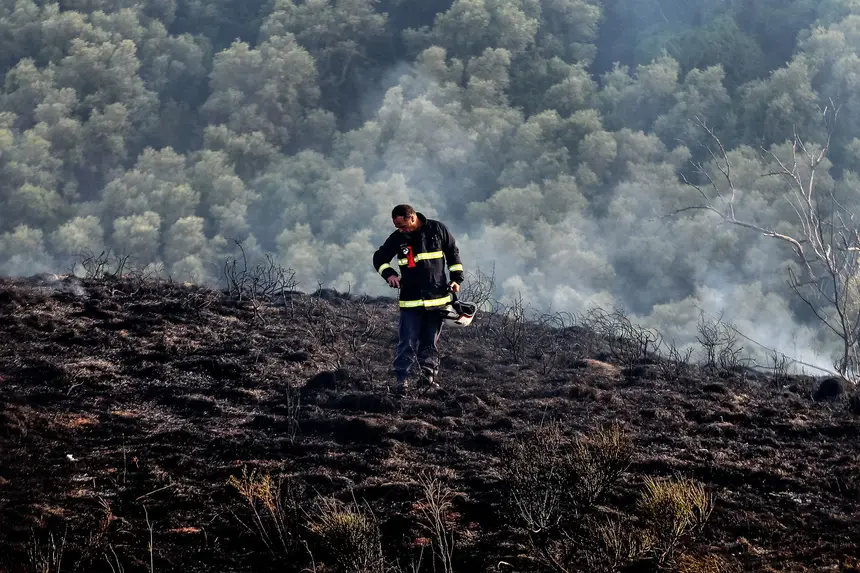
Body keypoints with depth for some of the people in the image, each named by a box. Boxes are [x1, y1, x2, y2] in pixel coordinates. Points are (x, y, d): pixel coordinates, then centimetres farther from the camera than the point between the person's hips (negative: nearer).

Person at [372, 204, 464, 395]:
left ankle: (429, 375, 17)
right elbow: (379, 258, 10)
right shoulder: (397, 238, -1)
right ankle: (401, 379, -3)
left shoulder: (438, 230, -3)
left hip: (438, 299, 0)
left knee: (431, 343, 7)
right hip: (410, 300, 0)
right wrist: (389, 274, -9)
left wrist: (456, 278, 3)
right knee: (408, 343, -6)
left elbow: (453, 253, 10)